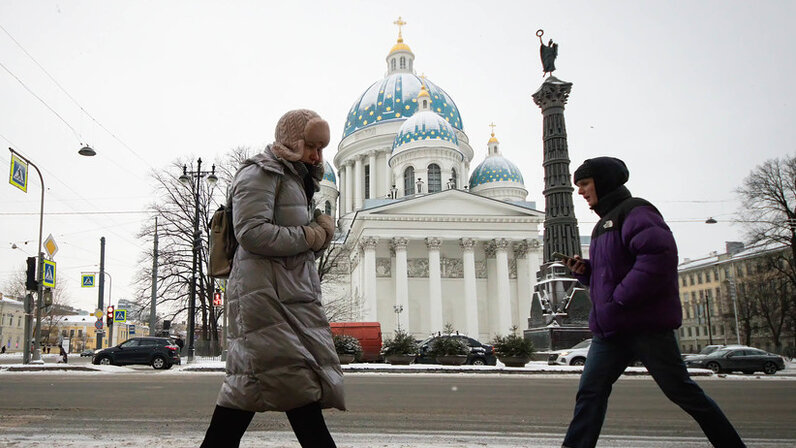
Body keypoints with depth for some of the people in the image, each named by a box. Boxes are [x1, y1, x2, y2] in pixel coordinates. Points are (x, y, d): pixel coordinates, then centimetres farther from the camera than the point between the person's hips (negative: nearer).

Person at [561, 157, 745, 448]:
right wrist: (584, 270, 6)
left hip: (646, 325, -8)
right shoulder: (605, 222, 21)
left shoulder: (634, 212, -9)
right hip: (609, 330, 9)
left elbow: (660, 255, -24)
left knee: (681, 391, 2)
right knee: (589, 392, 1)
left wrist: (620, 300, -22)